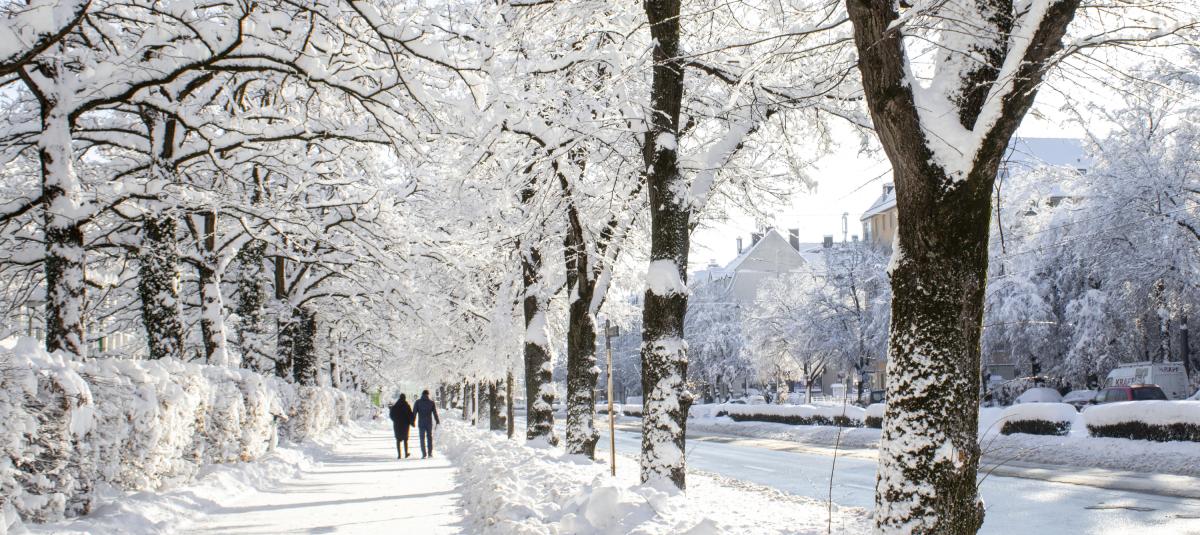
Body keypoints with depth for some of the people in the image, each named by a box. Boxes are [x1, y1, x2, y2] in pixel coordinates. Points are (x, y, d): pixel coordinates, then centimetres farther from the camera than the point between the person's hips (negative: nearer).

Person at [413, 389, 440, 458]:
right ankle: (430, 453, 13)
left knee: (422, 438, 2)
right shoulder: (432, 402, 1)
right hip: (429, 423, 1)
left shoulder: (417, 402, 1)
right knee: (430, 437, 13)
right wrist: (437, 421, 12)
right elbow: (435, 413, 2)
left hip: (421, 423, -1)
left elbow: (414, 412, -2)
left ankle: (424, 454, -5)